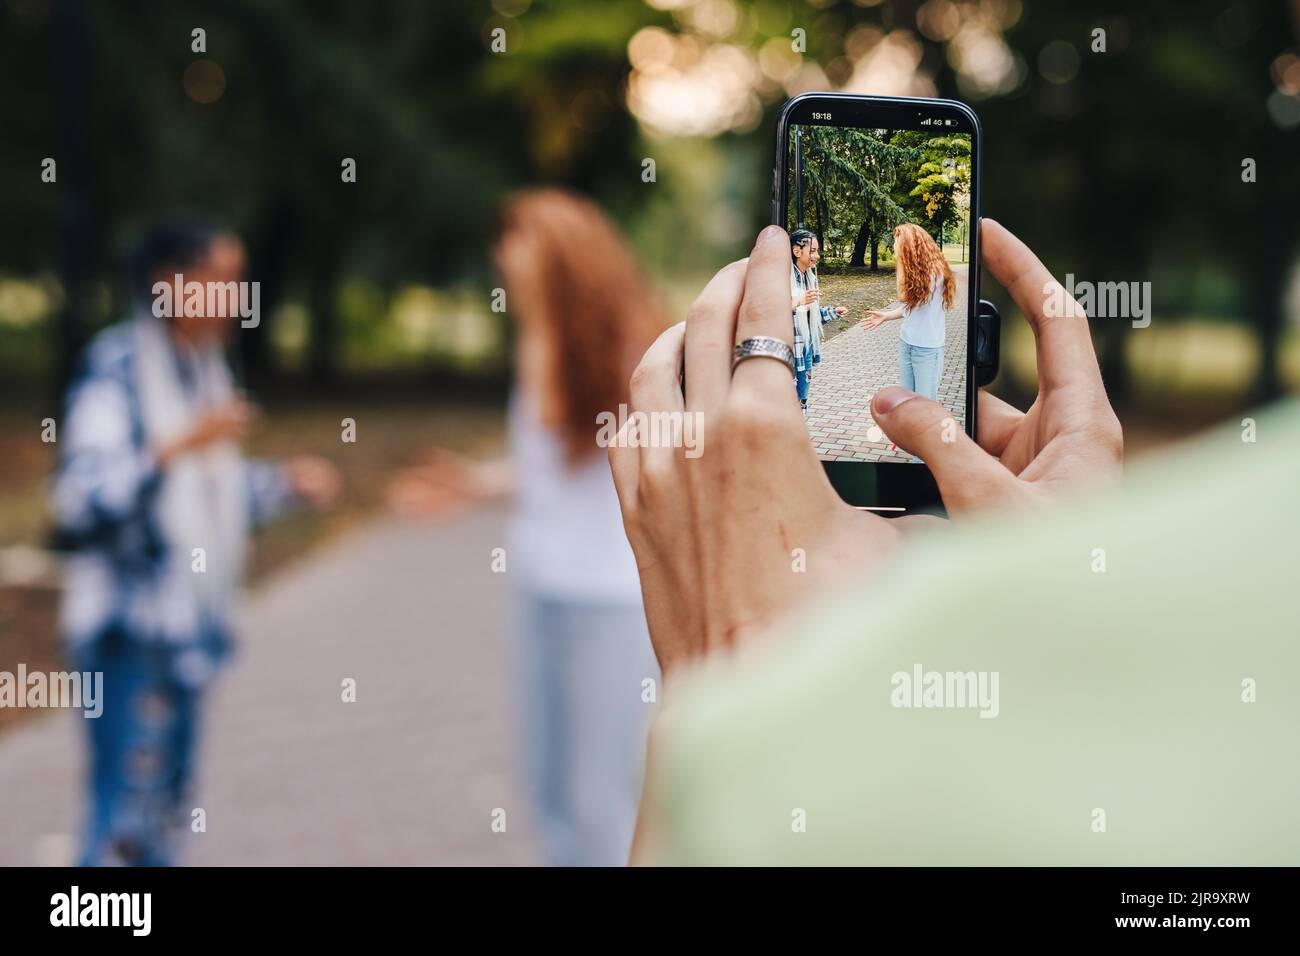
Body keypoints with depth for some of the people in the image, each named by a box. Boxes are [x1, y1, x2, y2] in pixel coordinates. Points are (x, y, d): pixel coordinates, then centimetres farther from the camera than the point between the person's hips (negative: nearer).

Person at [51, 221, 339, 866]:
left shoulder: (202, 367, 10)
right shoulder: (115, 368, -14)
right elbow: (82, 498, -22)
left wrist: (284, 483, 6)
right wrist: (179, 445, -32)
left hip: (187, 623, 8)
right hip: (130, 626, -8)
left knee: (165, 809, 15)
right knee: (127, 824, -7)